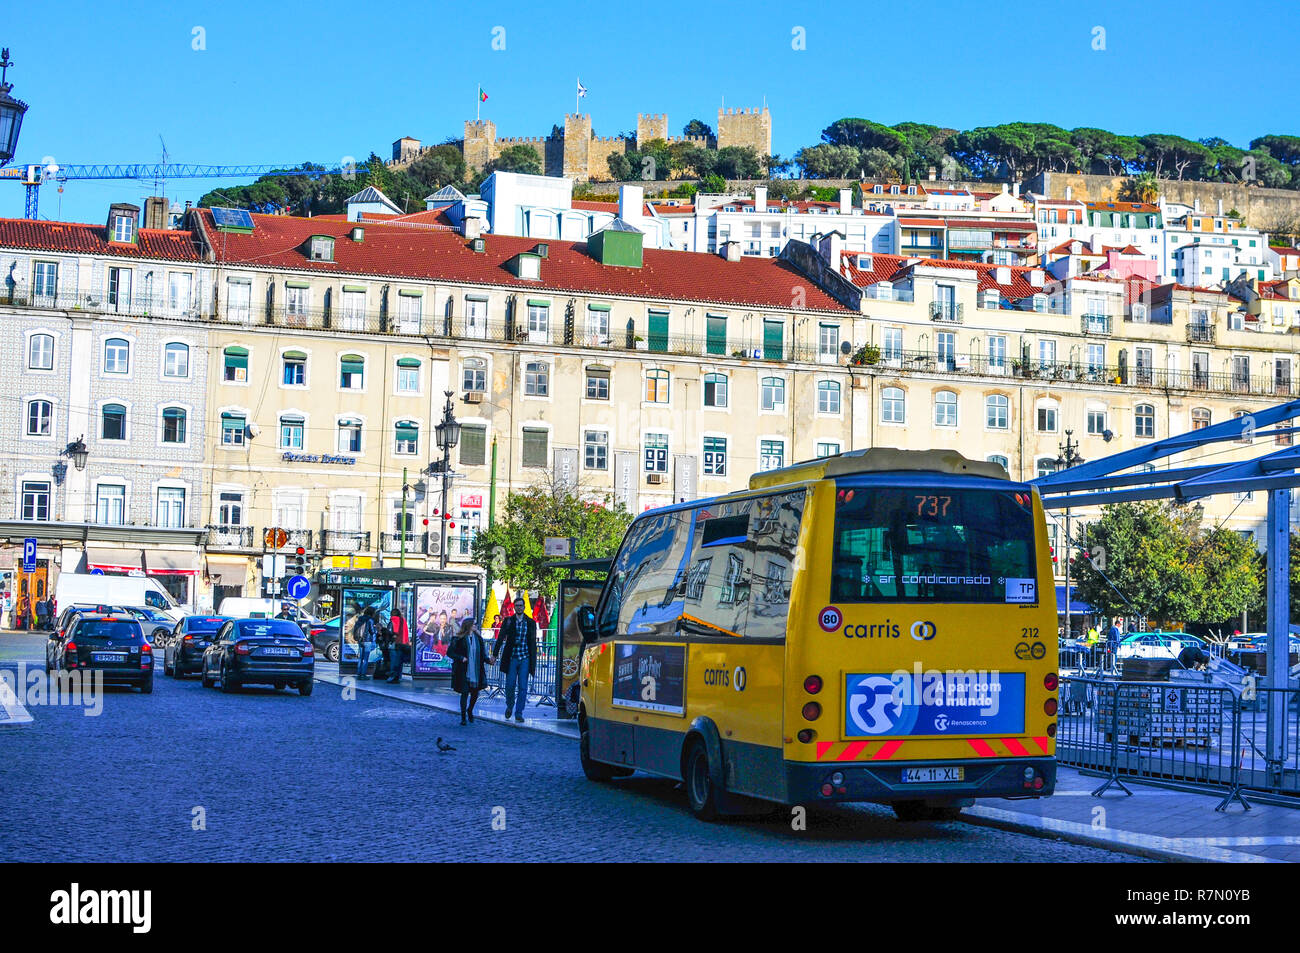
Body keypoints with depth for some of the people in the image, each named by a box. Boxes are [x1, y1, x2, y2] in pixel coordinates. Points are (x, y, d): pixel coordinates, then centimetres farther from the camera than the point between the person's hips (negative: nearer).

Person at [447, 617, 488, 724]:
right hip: (464, 671, -4)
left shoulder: (478, 638, 7)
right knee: (465, 693, -5)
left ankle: (470, 710, 34)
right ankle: (463, 717, 6)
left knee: (475, 693, 6)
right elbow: (449, 652, -5)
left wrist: (488, 660, -8)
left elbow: (482, 653, 11)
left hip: (476, 671, 4)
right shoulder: (459, 639, -6)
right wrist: (461, 658, -16)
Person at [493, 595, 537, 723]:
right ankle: (509, 706, 28)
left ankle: (519, 713, 3)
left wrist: (534, 662, 7)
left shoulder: (530, 623, 5)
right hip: (512, 658, -1)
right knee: (510, 685, 1)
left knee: (523, 687, -3)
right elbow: (500, 639, -3)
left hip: (525, 659, 1)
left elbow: (533, 643, 8)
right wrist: (495, 655, -11)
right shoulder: (508, 621, 1)